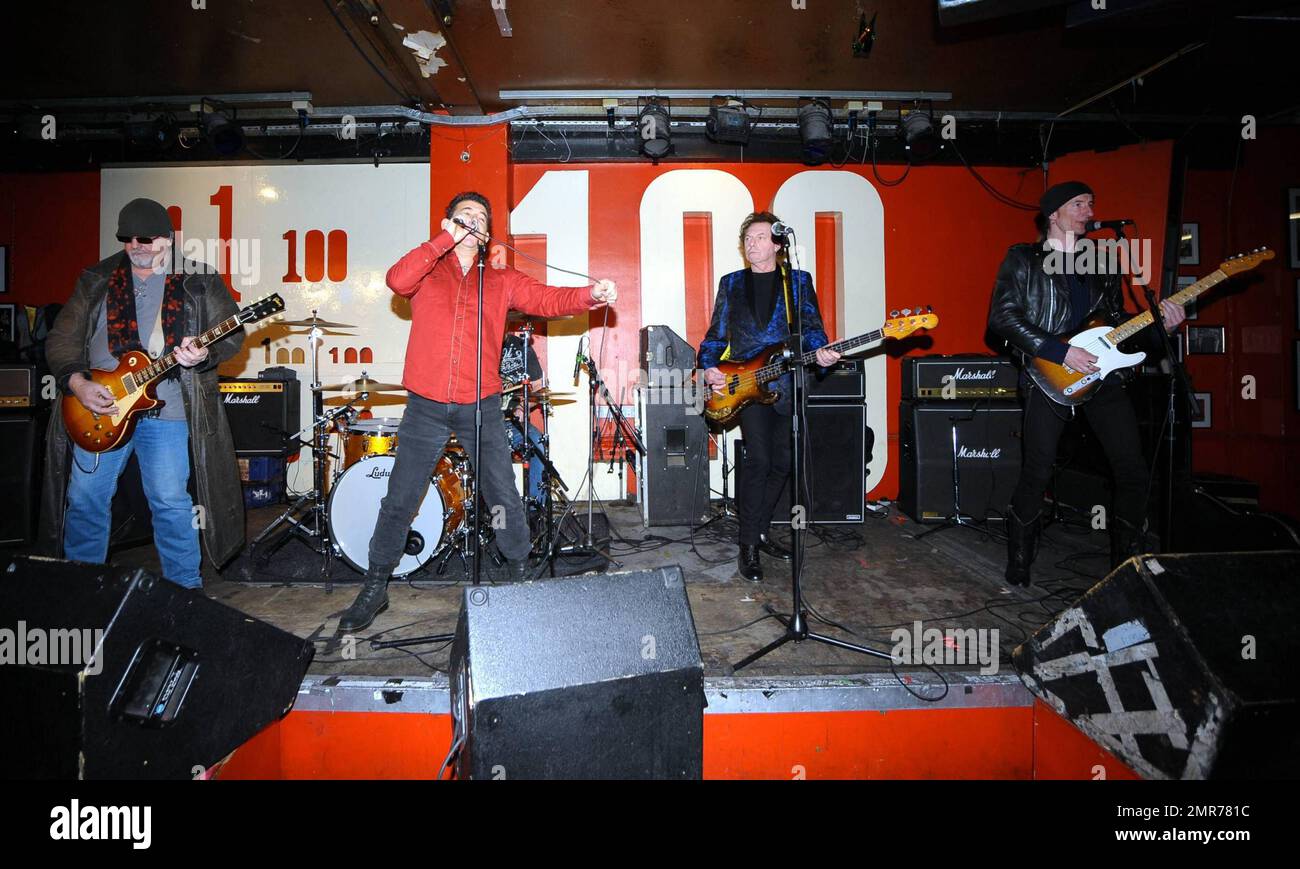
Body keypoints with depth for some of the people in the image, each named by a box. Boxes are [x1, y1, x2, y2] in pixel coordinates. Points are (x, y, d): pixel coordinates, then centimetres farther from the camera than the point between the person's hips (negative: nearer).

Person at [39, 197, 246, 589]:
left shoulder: (200, 281, 4)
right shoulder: (96, 279, 11)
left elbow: (232, 334, 0)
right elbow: (62, 338, 10)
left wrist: (204, 353, -21)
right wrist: (77, 383, -6)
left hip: (166, 409, -3)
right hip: (99, 405, 3)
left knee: (170, 504, -3)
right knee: (85, 499, 7)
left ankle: (185, 591, 10)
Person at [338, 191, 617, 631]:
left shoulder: (501, 280, 9)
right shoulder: (428, 272, 7)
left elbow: (546, 299, -4)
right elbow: (397, 280, -14)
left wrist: (590, 295, -21)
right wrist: (447, 238, -13)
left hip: (481, 406, 0)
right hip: (426, 406, 0)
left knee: (504, 498, 3)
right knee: (398, 502, 6)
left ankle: (521, 578, 22)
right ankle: (374, 589, 21)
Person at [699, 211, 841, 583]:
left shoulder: (799, 281, 10)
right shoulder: (731, 283, 11)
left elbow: (811, 326, 1)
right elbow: (716, 333, 11)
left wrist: (821, 351, -20)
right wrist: (709, 367, -5)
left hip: (788, 384, 2)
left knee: (782, 462, 7)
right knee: (758, 459, -14)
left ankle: (758, 531, 25)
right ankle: (748, 547, -5)